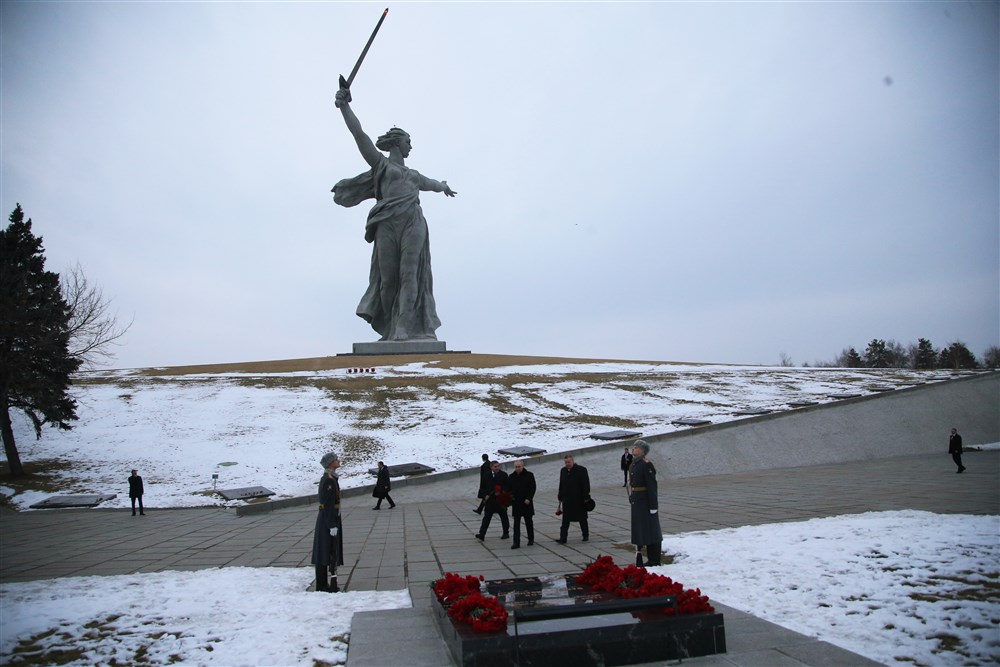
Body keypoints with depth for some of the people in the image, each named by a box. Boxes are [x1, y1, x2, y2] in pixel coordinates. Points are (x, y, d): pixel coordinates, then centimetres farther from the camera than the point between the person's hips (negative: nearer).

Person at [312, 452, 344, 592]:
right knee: (329, 553, -5)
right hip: (329, 520, -10)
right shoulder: (329, 480, -18)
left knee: (325, 553, 14)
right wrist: (332, 525, -20)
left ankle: (323, 585, 21)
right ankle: (329, 586, -1)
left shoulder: (327, 478, 13)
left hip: (325, 519, 10)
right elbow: (329, 504, -21)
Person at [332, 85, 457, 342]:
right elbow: (359, 135, 7)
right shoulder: (380, 163, 16)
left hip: (413, 224, 3)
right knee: (388, 277, -5)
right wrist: (344, 106, -2)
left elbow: (430, 183, 53)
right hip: (388, 225, -3)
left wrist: (443, 186, 74)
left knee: (409, 274, -13)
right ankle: (391, 329, 3)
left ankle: (405, 329, -22)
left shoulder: (413, 175, 32)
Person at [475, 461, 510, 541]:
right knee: (486, 517, -3)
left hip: (501, 500, -1)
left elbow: (508, 487, -5)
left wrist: (501, 492, -17)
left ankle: (506, 533, 25)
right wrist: (485, 496, -1)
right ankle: (481, 534, -6)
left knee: (504, 517, 11)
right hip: (490, 500, 1)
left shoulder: (503, 475, -4)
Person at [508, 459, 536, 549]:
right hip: (516, 503, 2)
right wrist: (511, 496, -5)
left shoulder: (529, 475, -3)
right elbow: (509, 489, 14)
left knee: (529, 521, 11)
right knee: (516, 523, -2)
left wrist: (528, 499, -15)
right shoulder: (511, 477, 6)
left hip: (527, 502, -2)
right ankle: (516, 542, -1)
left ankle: (531, 539, 27)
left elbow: (533, 488, -5)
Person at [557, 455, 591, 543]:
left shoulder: (581, 470, -9)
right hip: (567, 500, 4)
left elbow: (586, 485, -10)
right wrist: (560, 498, 13)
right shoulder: (563, 471, 8)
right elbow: (561, 486, 14)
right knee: (565, 520, -2)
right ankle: (563, 538, -3)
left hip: (579, 500, -4)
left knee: (582, 519, 11)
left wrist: (586, 497, -14)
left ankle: (586, 535, 27)